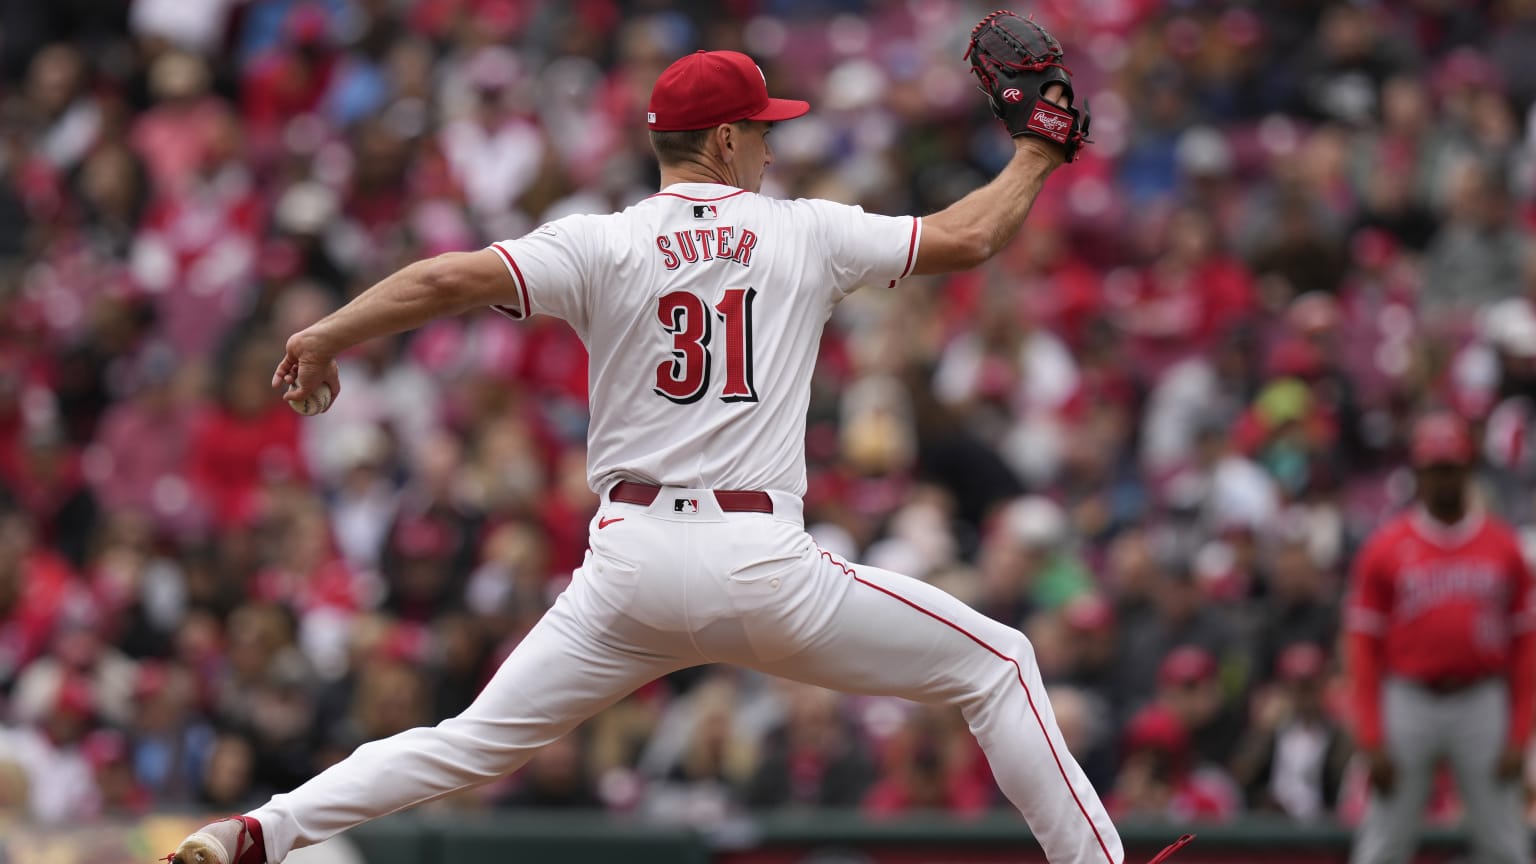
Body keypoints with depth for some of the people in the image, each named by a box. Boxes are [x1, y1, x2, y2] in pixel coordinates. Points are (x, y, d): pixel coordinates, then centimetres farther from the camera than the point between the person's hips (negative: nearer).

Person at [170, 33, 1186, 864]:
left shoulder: (601, 245, 3)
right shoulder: (805, 234, 5)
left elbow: (454, 277, -11)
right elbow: (965, 239, 12)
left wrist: (327, 335, -3)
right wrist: (1037, 156, 28)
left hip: (632, 560, 2)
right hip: (762, 563, -2)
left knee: (480, 740, 10)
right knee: (997, 665, 12)